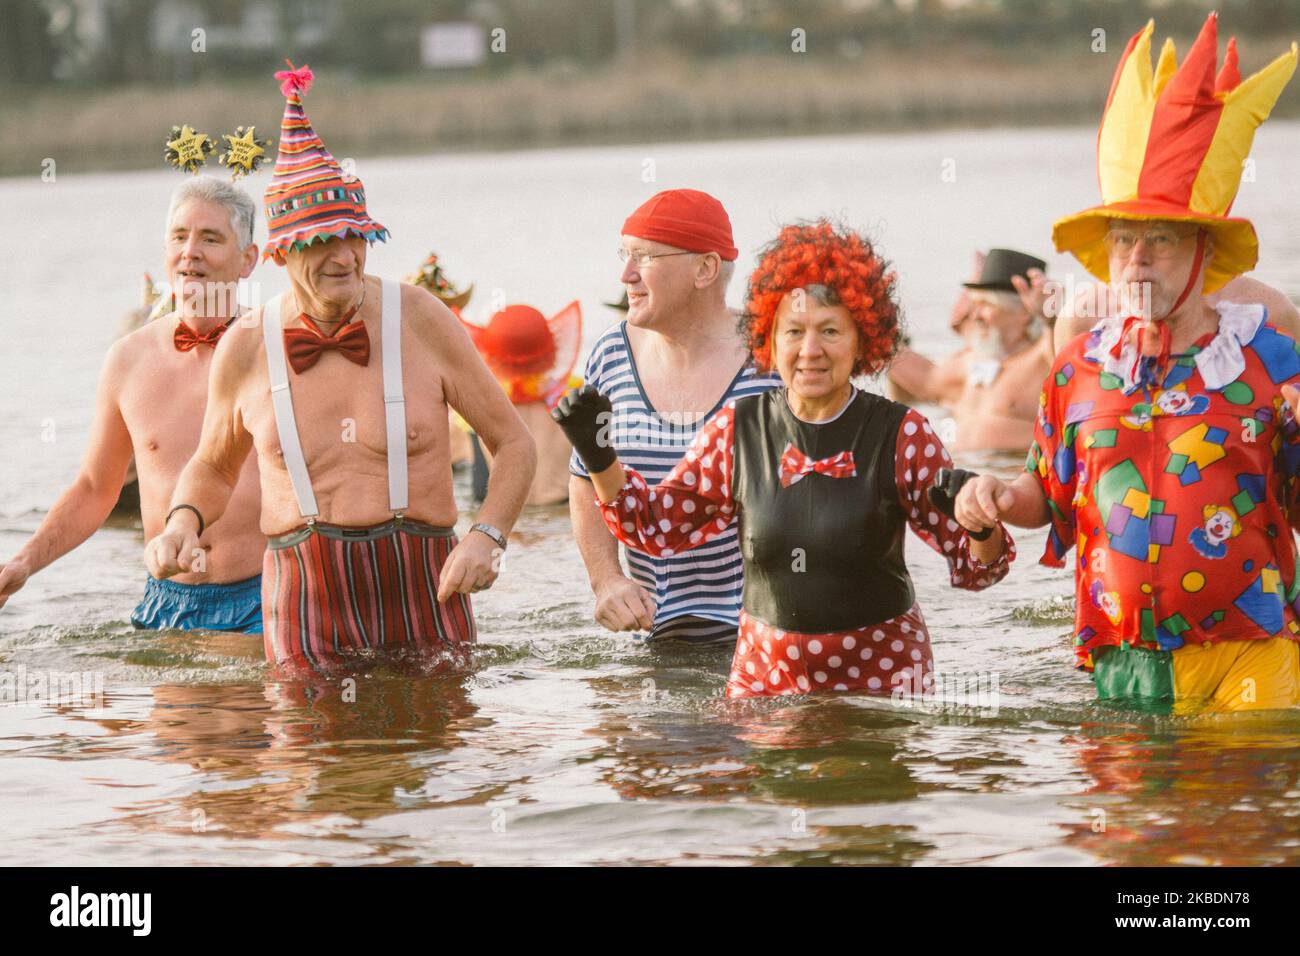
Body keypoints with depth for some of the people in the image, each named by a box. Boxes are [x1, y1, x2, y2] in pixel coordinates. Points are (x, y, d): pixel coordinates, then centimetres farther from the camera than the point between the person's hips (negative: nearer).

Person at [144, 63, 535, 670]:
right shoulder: (245, 349, 3)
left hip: (423, 595, -1)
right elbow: (213, 467, 22)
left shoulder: (420, 320, -3)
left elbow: (514, 444, 5)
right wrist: (182, 523, 0)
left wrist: (488, 537, -11)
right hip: (305, 599, 1)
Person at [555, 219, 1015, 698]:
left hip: (881, 671, -2)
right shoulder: (737, 428, 1)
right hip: (764, 671, 2)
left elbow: (972, 564, -4)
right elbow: (657, 523, 11)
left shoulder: (901, 433, -7)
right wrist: (599, 458, -1)